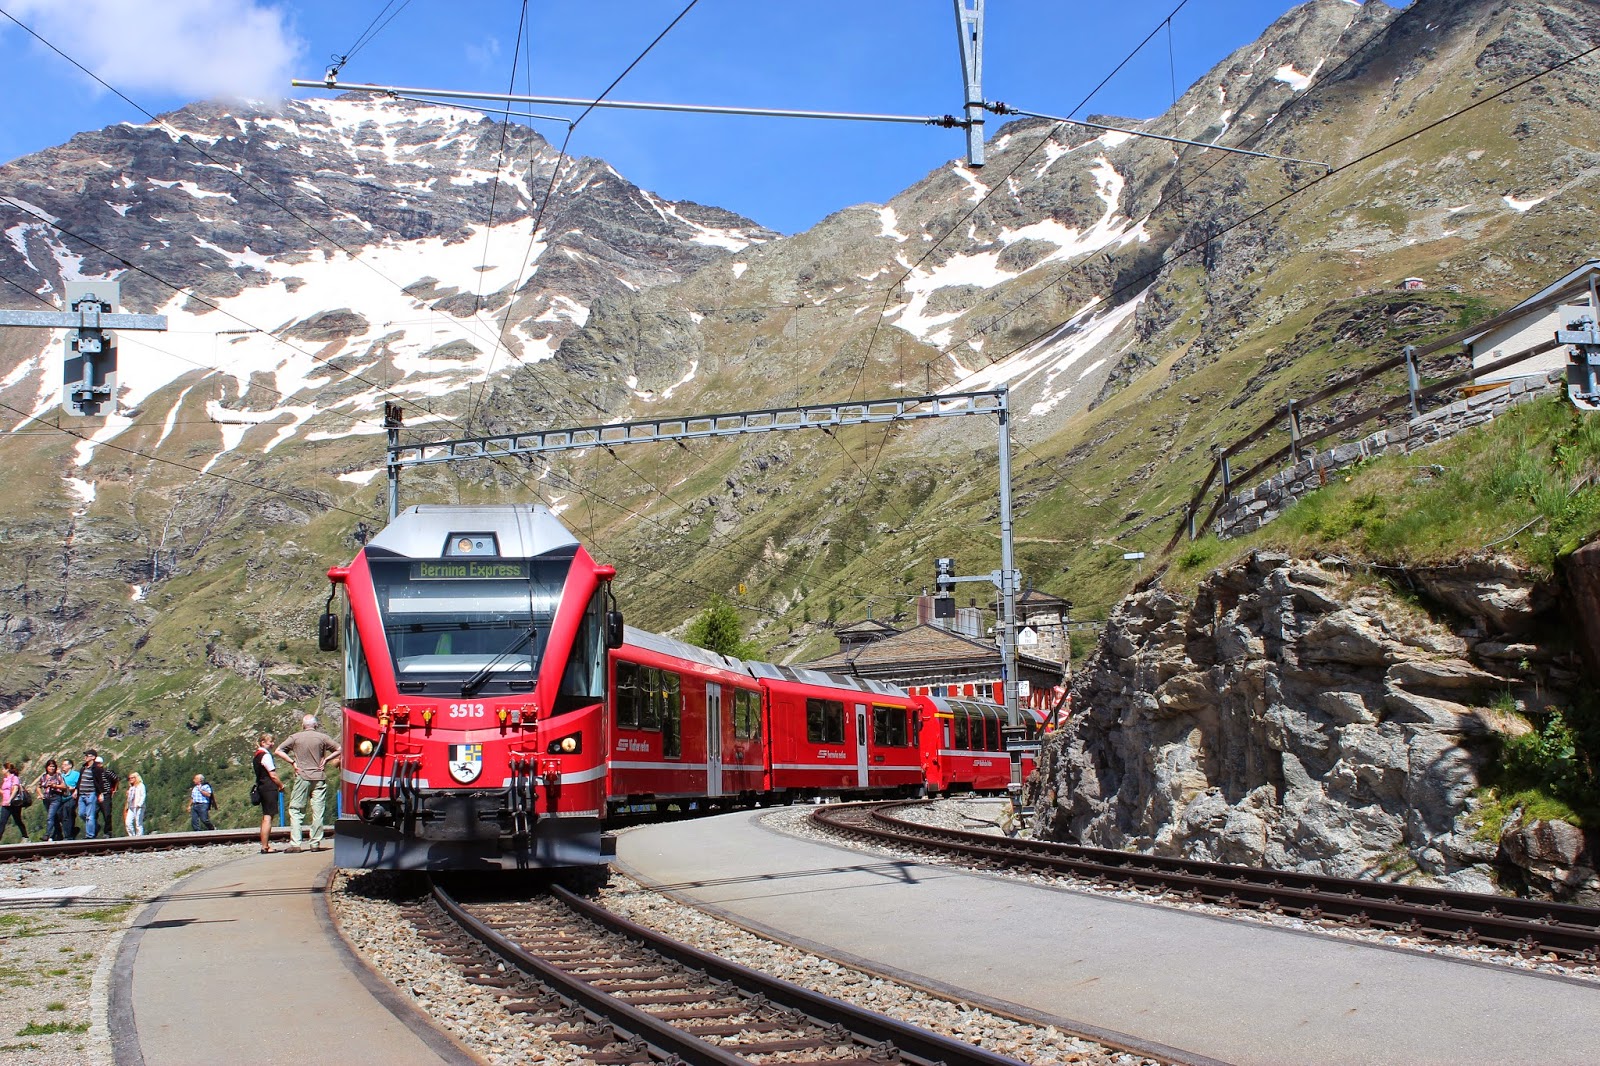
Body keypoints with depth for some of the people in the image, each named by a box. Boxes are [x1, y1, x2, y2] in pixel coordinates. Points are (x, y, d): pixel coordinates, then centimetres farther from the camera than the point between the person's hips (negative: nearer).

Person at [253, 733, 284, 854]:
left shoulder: (257, 755, 16)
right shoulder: (265, 755, -14)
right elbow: (273, 775, -15)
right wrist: (281, 786, -3)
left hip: (262, 788, 10)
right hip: (270, 788, -10)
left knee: (265, 817, 16)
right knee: (268, 818, -10)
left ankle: (265, 845, 21)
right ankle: (265, 847, -12)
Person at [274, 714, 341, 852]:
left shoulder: (296, 737, 3)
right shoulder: (322, 737, 1)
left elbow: (278, 751, 2)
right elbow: (339, 750, -1)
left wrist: (293, 761, 2)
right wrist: (326, 759, 2)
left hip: (302, 777, 0)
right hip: (319, 778, 0)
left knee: (295, 810, 5)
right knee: (318, 812, 4)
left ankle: (295, 843, -4)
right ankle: (316, 843, 4)